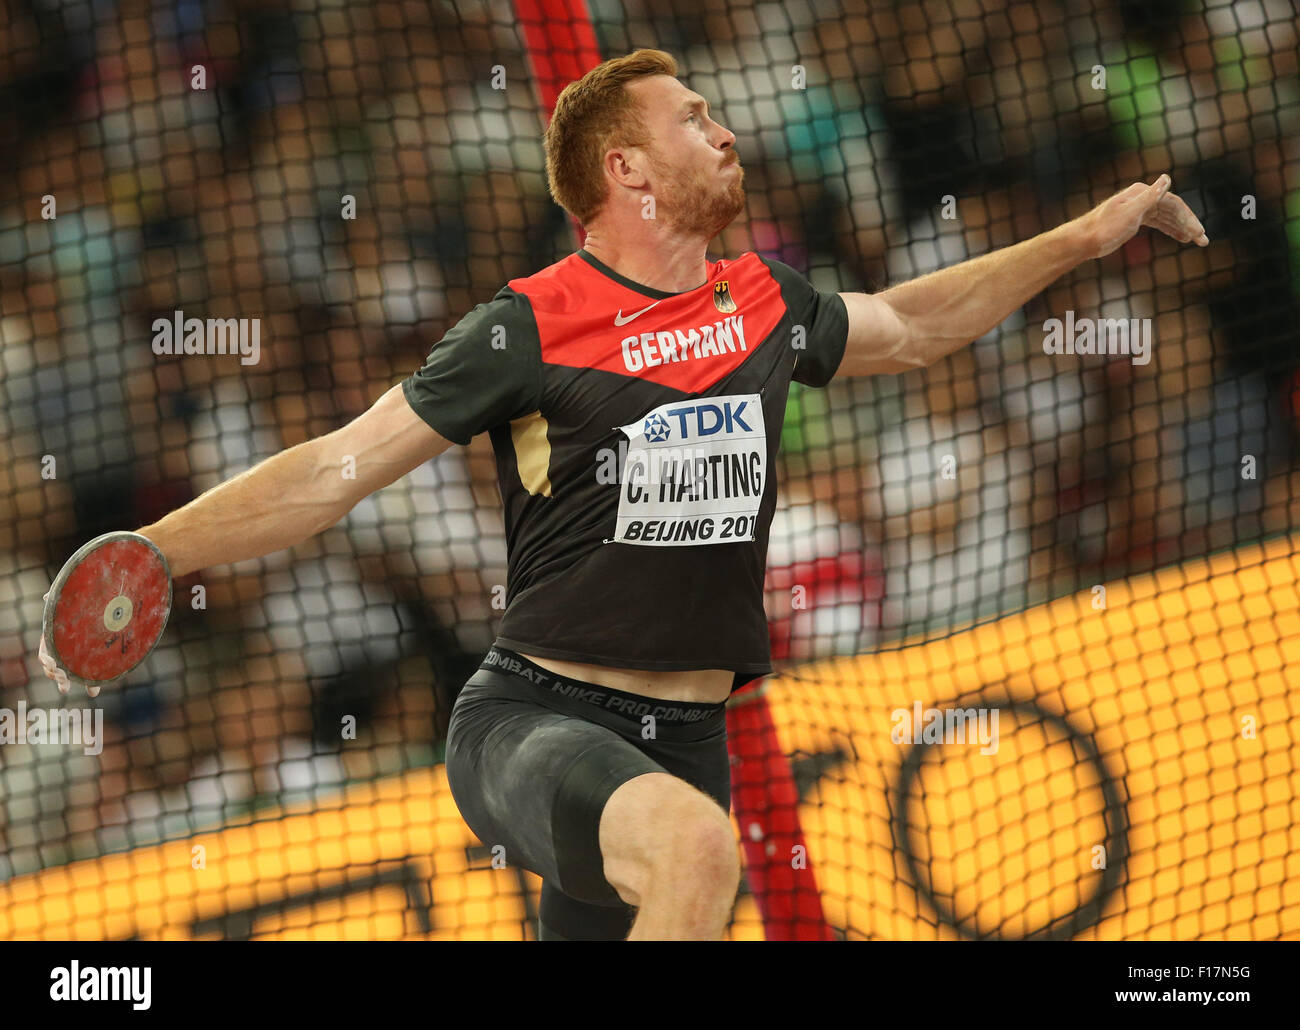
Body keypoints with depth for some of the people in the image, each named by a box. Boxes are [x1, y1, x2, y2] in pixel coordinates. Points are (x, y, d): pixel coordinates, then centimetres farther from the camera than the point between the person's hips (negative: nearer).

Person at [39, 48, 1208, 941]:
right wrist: (143, 553, -16)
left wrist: (1085, 237, 34)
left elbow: (905, 327, 32)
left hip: (683, 743, 6)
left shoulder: (766, 302, 11)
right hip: (536, 718, -6)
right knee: (695, 840, -38)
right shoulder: (530, 328, -6)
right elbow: (335, 470, -6)